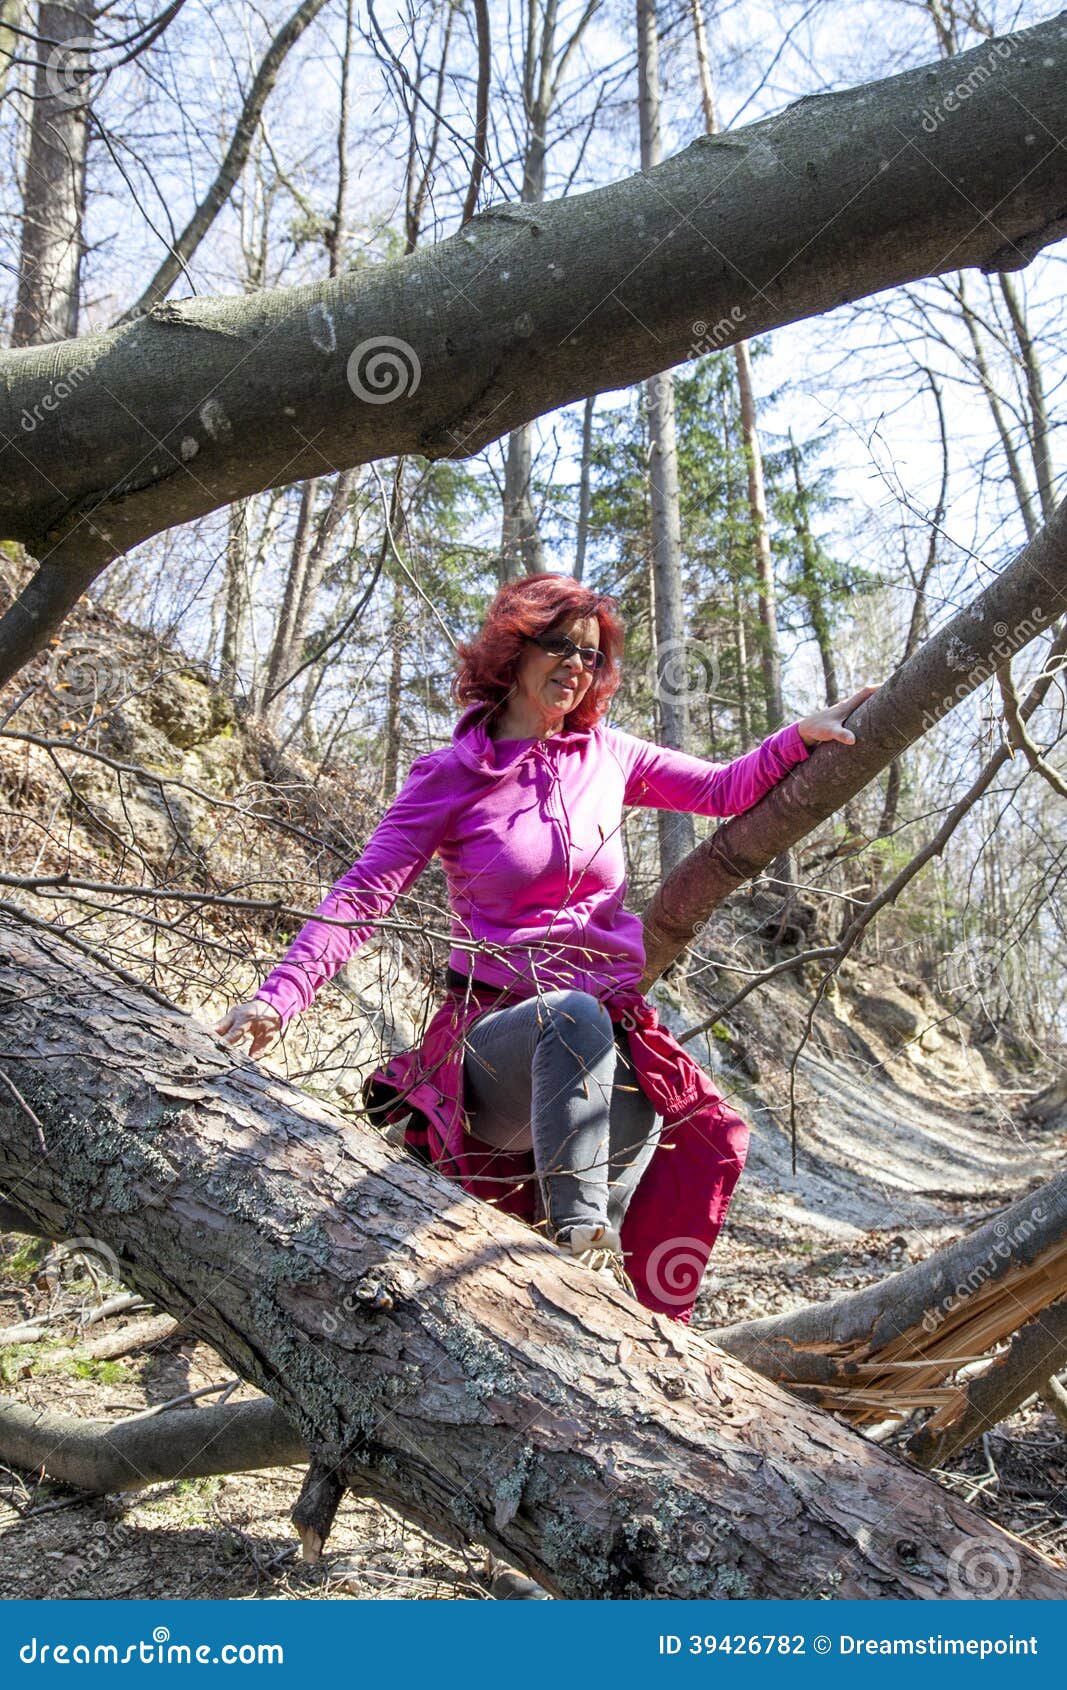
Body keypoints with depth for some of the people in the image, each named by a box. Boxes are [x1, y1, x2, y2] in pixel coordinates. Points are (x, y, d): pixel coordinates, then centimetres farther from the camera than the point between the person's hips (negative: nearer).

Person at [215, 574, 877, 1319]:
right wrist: (279, 996, -22)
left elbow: (725, 790, 15)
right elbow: (362, 896, -8)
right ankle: (579, 1235, -39)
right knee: (575, 1014, -39)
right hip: (501, 1040, -3)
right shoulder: (451, 776, -1)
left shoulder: (605, 755, 12)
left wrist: (800, 735, -2)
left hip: (613, 1038, 4)